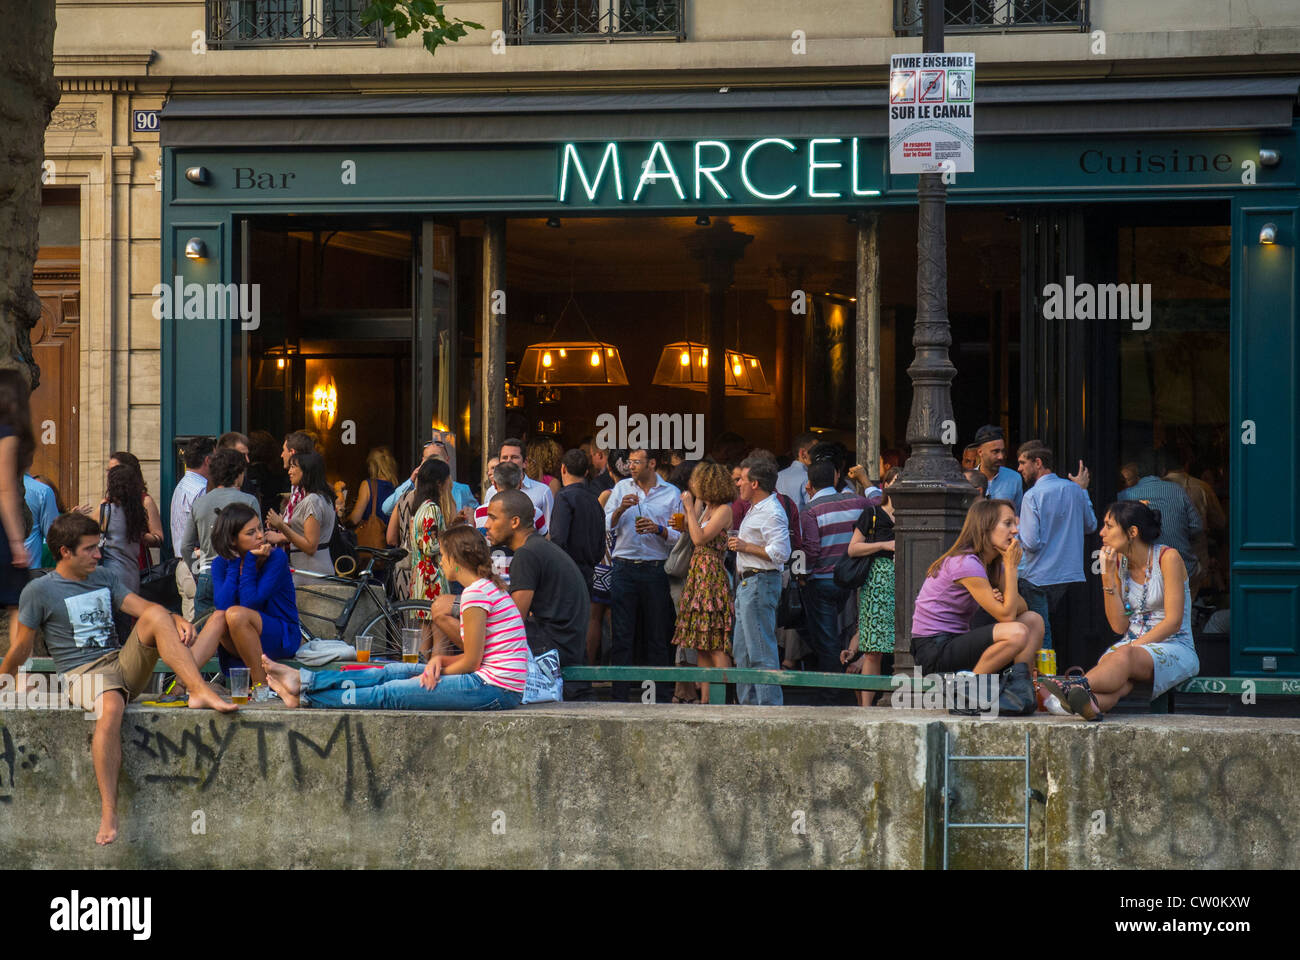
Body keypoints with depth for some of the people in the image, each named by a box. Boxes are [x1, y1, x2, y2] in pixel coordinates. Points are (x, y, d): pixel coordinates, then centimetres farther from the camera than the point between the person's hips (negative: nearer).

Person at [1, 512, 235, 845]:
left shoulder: (103, 578, 20)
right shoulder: (39, 591, 2)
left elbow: (143, 607, 9)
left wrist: (178, 621, -10)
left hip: (125, 663, 5)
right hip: (84, 673, -5)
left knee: (157, 616, -21)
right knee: (110, 708, -41)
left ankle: (200, 691, -32)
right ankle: (108, 813, -44)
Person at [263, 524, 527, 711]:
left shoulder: (476, 593, -15)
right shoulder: (489, 587, 16)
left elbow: (472, 660, -15)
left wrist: (431, 674, 0)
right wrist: (440, 660, 1)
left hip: (494, 690, -9)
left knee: (389, 693, -5)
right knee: (395, 671, 11)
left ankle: (306, 698, 5)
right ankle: (303, 680, 14)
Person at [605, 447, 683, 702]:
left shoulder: (672, 493, 6)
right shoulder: (622, 488, 11)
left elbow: (679, 535, 4)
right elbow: (605, 526, 6)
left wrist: (658, 529, -13)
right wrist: (621, 509, -11)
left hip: (656, 569, -1)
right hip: (625, 568, 1)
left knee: (657, 636, 2)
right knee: (621, 635, -1)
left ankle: (659, 697, 6)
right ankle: (619, 696, 2)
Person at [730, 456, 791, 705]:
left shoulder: (772, 513, -15)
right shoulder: (755, 509, 18)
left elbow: (780, 553, -24)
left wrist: (746, 547, -17)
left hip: (761, 583, -11)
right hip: (747, 583, 11)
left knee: (761, 651, -11)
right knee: (742, 649, 14)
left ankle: (769, 704, -11)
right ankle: (748, 702, 19)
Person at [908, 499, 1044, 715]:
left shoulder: (993, 564, 11)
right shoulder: (966, 563, -19)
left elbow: (1021, 607, 7)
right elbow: (1006, 615, -20)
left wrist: (1004, 601, -16)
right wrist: (1011, 567, -12)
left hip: (957, 643, 10)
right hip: (934, 650, -10)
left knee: (1034, 620, 3)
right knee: (1017, 633, -28)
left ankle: (1017, 689, -6)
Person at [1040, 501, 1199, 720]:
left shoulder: (1168, 558, -6)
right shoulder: (1118, 563, 10)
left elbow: (1173, 621, -12)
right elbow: (1119, 626, 3)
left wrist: (1132, 647, -20)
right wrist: (1108, 576, -4)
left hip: (1174, 647, -4)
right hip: (1133, 645, 4)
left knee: (1125, 656, -38)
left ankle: (1077, 685, -66)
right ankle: (1095, 701, -69)